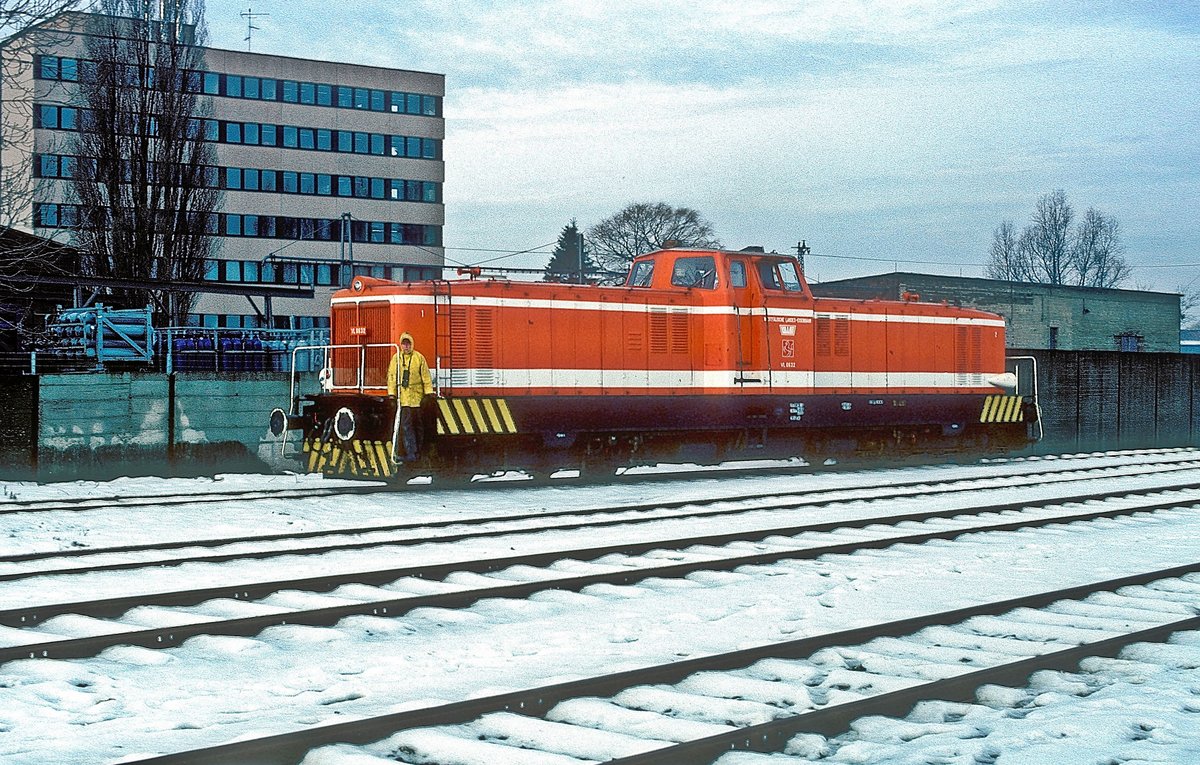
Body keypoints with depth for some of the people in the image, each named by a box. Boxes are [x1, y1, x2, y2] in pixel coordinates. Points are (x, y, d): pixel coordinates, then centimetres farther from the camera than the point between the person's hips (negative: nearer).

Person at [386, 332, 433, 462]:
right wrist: (391, 393, -2)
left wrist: (429, 392, -3)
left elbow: (426, 376, 2)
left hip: (417, 396, 0)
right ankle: (410, 453, -7)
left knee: (418, 424, 10)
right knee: (406, 425, -6)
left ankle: (419, 450, 22)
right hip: (403, 397, 0)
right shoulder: (396, 358, 5)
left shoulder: (419, 357, 1)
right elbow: (391, 376, 5)